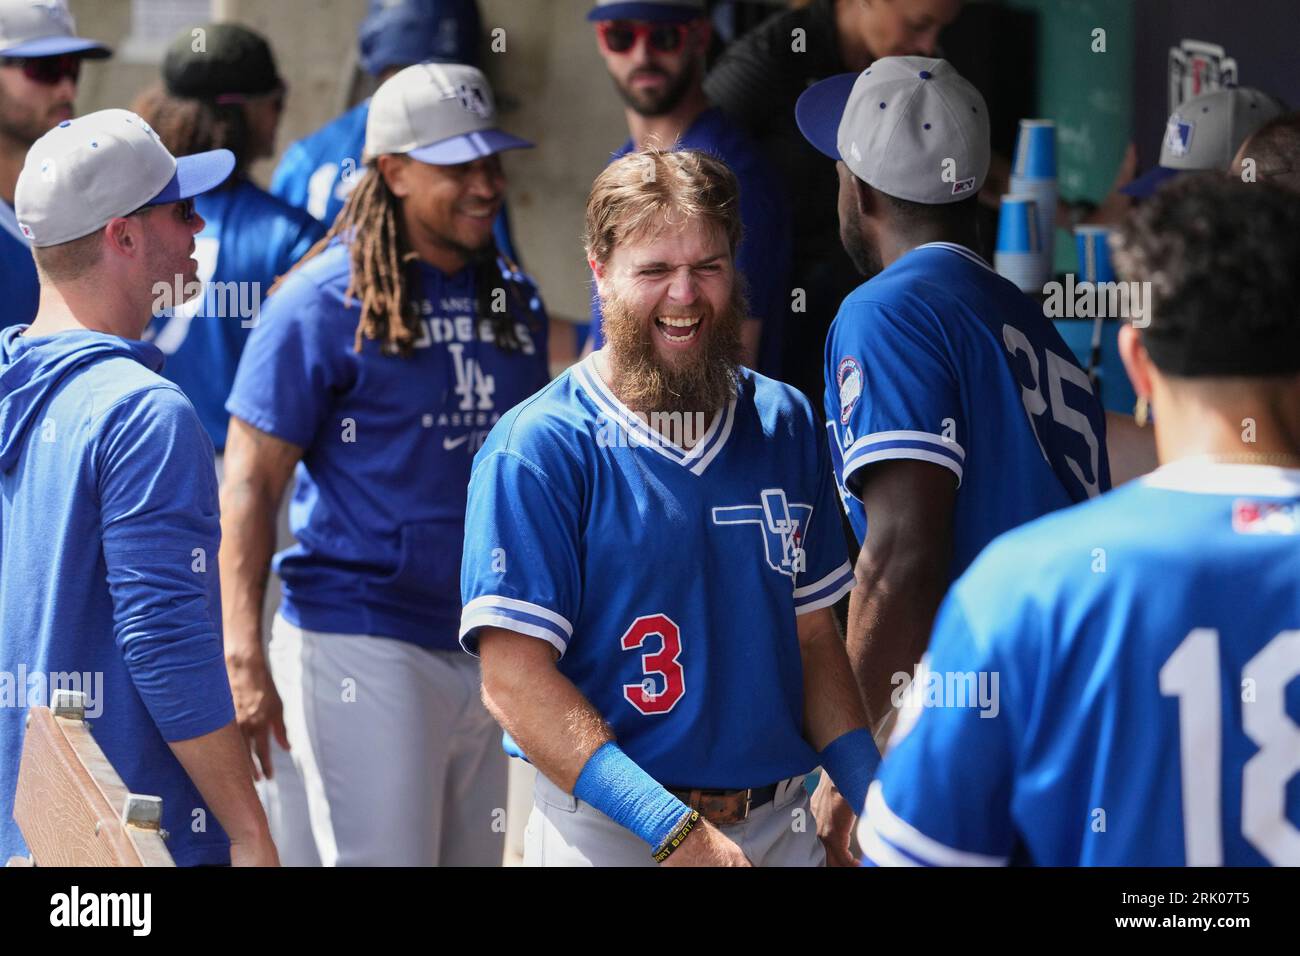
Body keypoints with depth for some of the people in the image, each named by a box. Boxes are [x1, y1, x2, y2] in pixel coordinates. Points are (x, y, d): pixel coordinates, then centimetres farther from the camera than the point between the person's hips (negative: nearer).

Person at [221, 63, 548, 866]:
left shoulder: (514, 302, 12)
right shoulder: (323, 303, -7)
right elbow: (252, 483, -9)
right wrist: (245, 658, -16)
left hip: (493, 649, 7)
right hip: (363, 647, -6)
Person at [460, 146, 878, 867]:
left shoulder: (784, 424, 9)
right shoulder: (536, 448, -9)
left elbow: (813, 635, 13)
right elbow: (512, 678, -14)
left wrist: (872, 797, -2)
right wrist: (676, 831, -21)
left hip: (778, 826, 5)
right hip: (607, 834, -4)